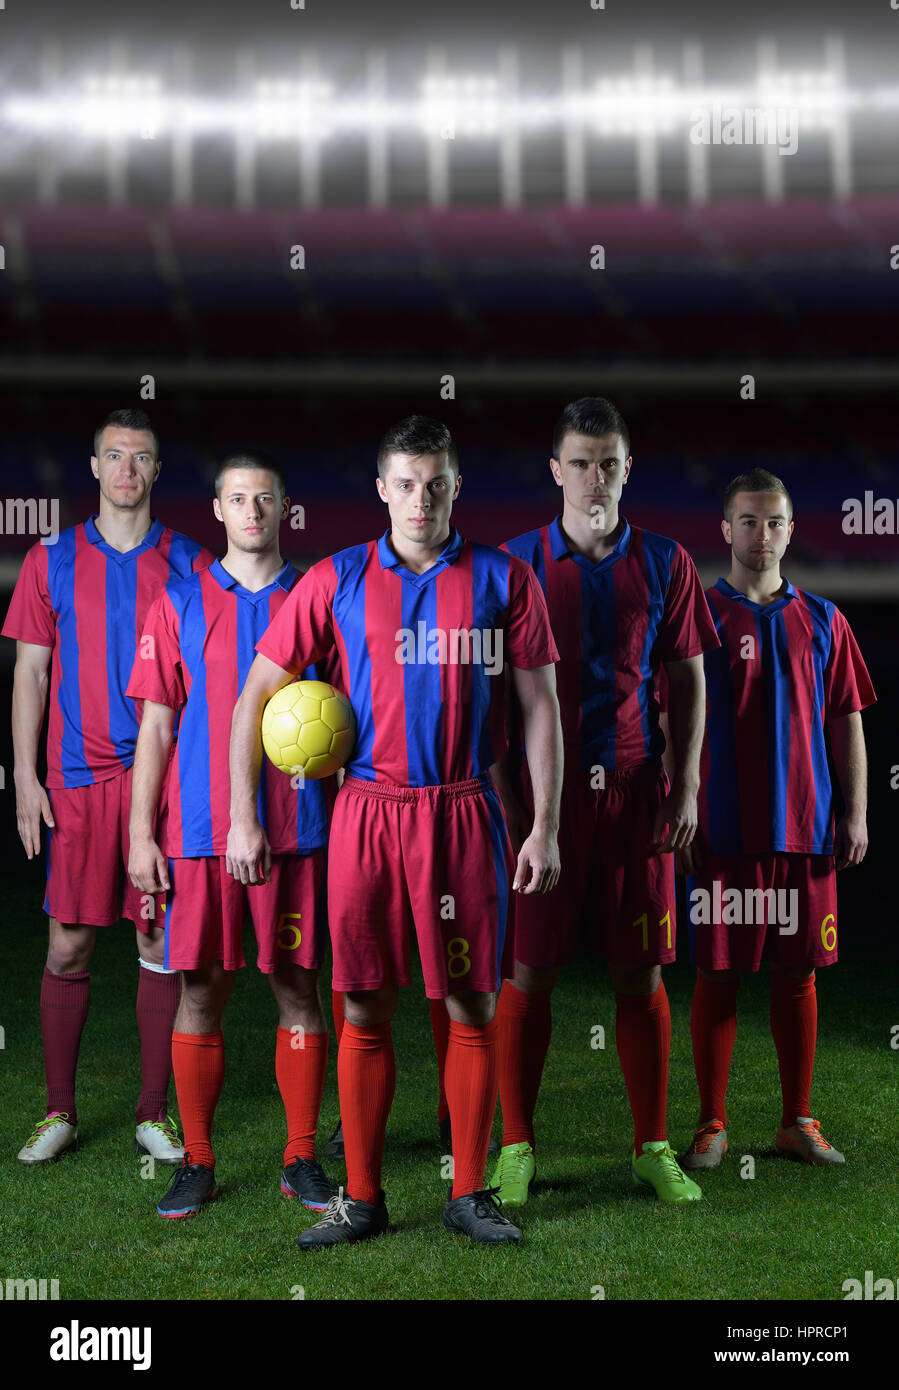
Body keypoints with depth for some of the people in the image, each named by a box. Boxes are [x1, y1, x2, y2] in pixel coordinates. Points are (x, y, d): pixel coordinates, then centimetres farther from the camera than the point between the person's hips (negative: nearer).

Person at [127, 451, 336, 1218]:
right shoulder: (180, 603, 7)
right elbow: (157, 725, 6)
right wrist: (141, 833, 0)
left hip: (296, 829, 0)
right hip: (200, 830, 0)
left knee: (298, 986, 4)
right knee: (200, 989, 2)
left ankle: (301, 1159, 14)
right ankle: (198, 1162, 13)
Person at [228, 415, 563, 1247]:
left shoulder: (504, 579, 3)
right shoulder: (337, 581, 4)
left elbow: (540, 706, 4)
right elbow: (258, 692, 6)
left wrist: (546, 827, -2)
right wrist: (243, 818, 0)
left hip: (465, 813, 0)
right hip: (368, 812, 0)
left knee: (472, 1006, 3)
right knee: (364, 1009, 3)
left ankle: (469, 1192, 14)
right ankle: (361, 1198, 13)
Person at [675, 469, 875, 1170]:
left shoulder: (822, 621, 10)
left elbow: (846, 721, 11)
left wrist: (855, 813, 5)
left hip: (807, 828, 3)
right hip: (723, 831, -3)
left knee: (799, 974, 8)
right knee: (718, 975, 1)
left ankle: (799, 1121, 18)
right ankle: (712, 1126, 11)